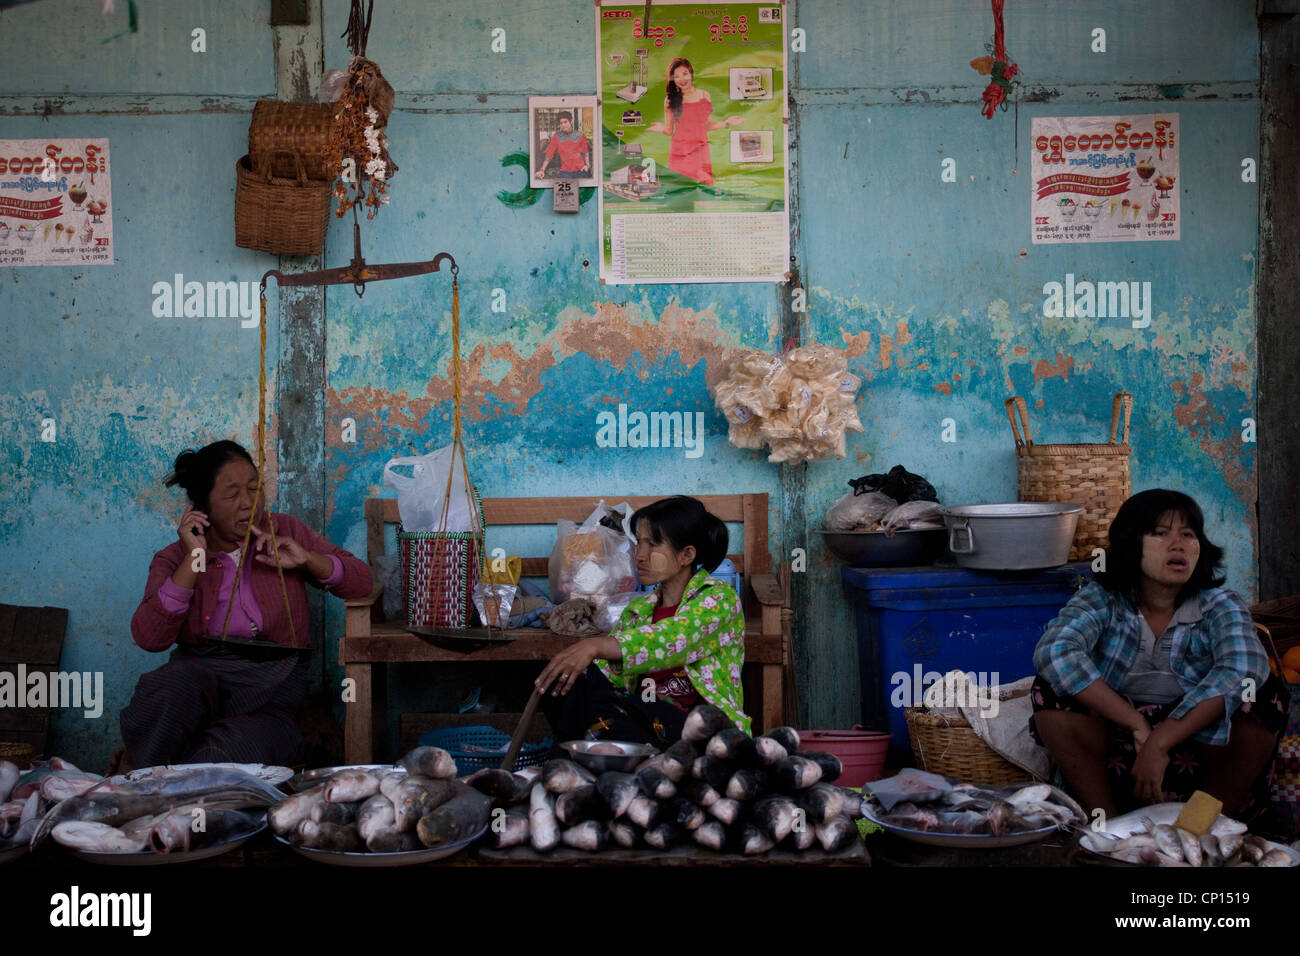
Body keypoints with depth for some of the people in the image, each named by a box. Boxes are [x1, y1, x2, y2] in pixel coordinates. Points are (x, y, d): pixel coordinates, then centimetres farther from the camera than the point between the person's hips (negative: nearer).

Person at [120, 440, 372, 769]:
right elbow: (149, 637, -6)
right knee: (163, 692, -37)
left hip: (272, 680, 0)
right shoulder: (174, 559, 12)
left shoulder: (285, 532, 15)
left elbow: (361, 581, 11)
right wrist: (194, 558, -9)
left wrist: (306, 558, -7)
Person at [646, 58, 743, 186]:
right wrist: (662, 128, -17)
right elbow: (669, 131, 4)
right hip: (679, 154, -2)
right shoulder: (670, 101, 0)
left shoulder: (704, 96, 7)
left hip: (700, 152, 2)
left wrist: (726, 123, 6)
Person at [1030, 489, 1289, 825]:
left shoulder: (1219, 605, -6)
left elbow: (1241, 669, -28)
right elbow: (1054, 652, -28)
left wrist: (1161, 741, -39)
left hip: (1200, 748, 0)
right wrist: (1137, 723, -33)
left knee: (1262, 695, -24)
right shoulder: (1101, 600, -7)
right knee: (1050, 692, -22)